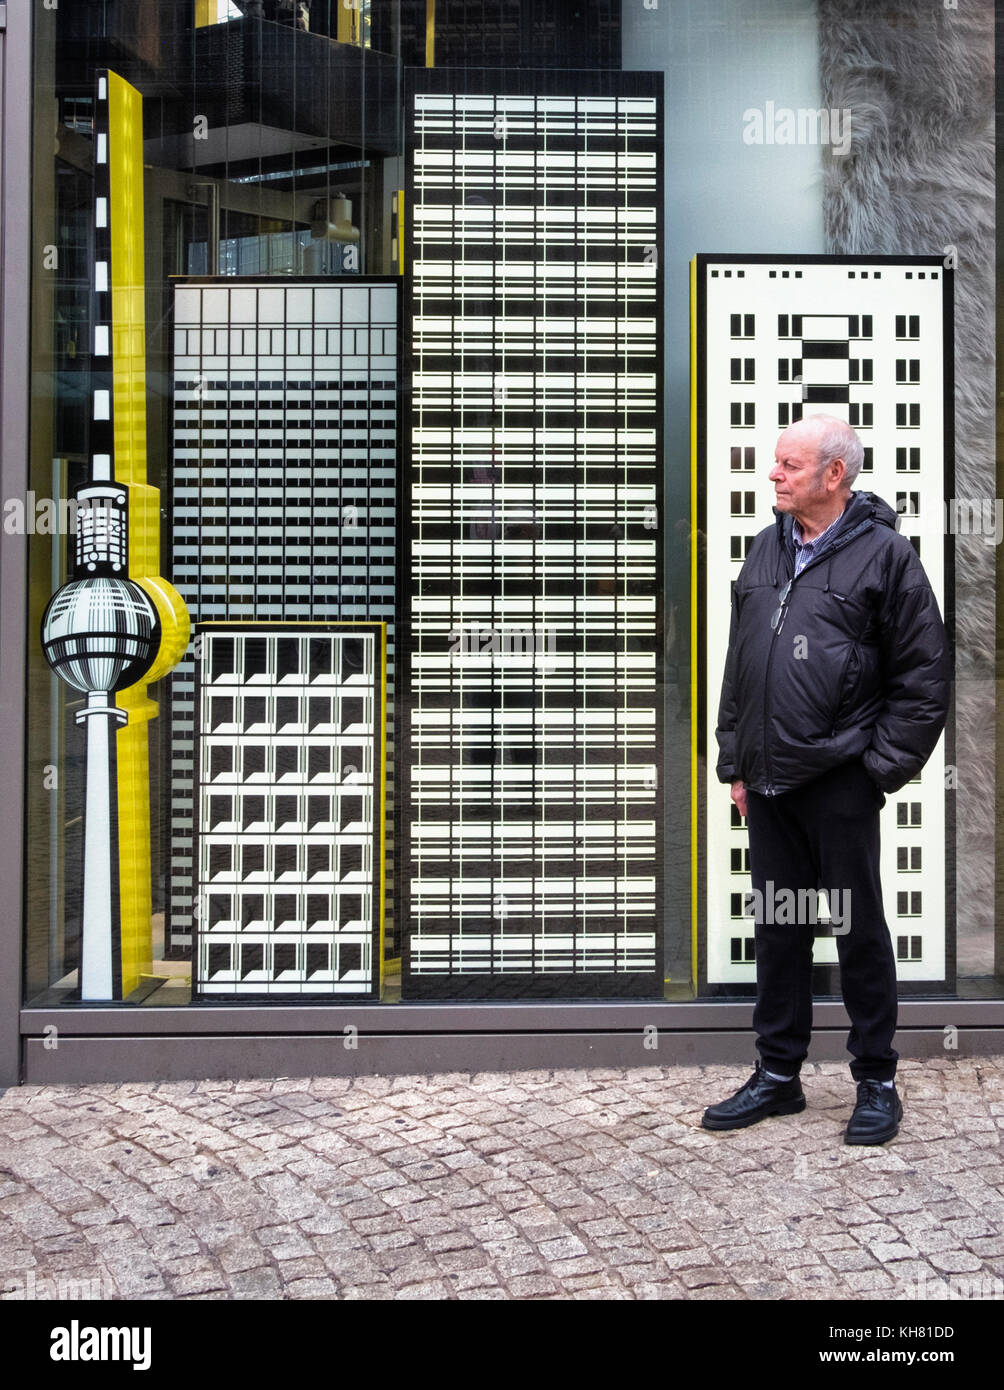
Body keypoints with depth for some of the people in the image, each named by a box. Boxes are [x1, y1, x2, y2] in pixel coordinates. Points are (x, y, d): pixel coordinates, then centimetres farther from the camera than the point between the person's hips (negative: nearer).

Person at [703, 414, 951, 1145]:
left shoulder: (884, 553, -6)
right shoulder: (766, 550, 12)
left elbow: (925, 674, -6)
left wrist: (883, 766, -9)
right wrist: (736, 762, 11)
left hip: (840, 783, -6)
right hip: (769, 783, 6)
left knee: (860, 932, 6)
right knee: (777, 928, 13)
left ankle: (877, 1083, 21)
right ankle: (779, 1076, 27)